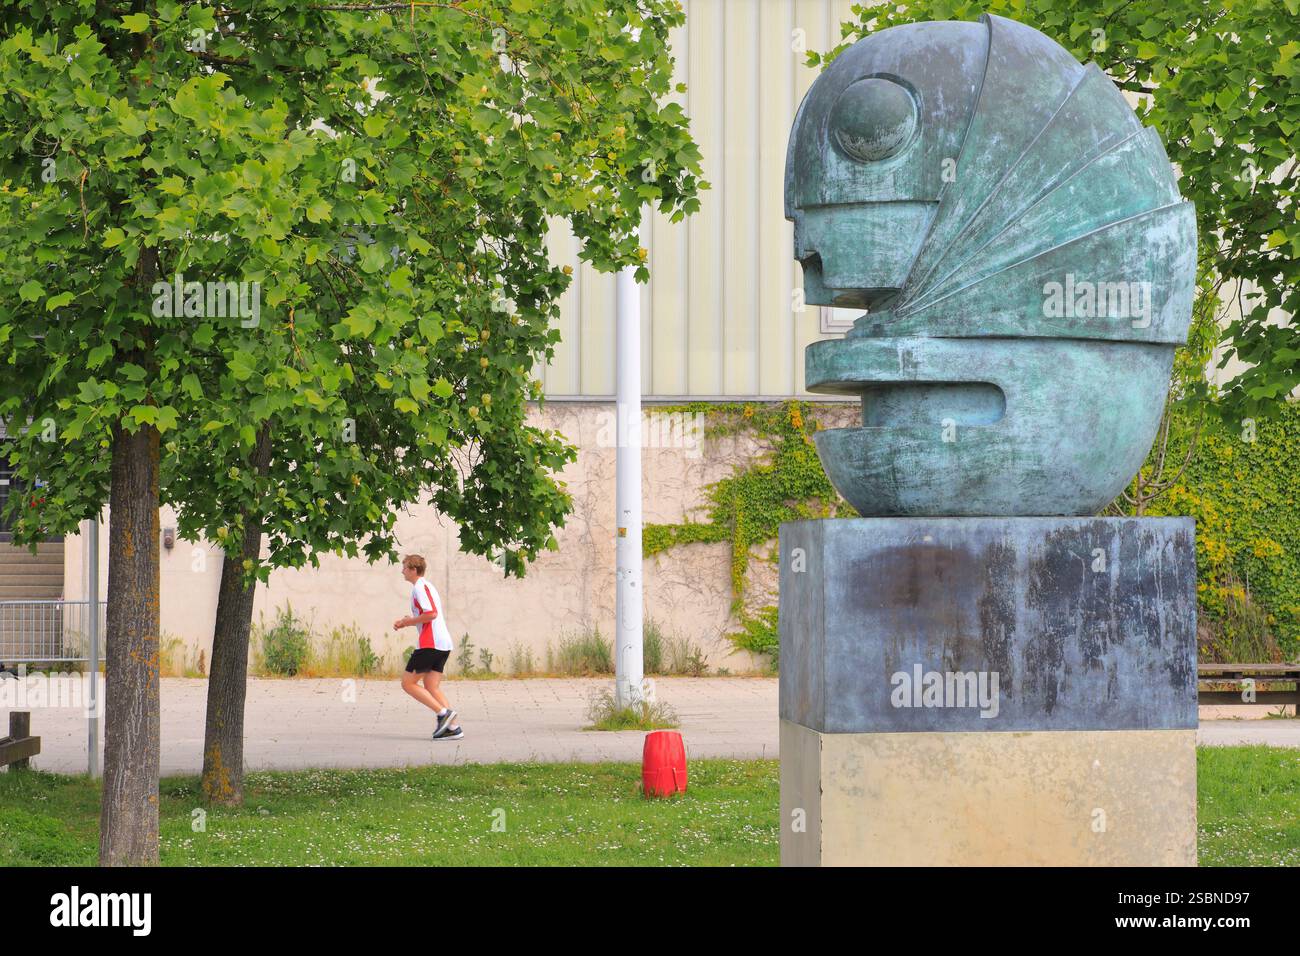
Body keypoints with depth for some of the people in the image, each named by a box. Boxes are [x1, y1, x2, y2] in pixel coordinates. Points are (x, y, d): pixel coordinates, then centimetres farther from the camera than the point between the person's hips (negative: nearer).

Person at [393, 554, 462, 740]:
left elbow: (431, 613, -20)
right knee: (431, 687, 8)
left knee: (408, 683, -3)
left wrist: (406, 622, -9)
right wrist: (407, 621, 19)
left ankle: (443, 712, -12)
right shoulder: (426, 586, 23)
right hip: (444, 644, 10)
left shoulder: (420, 587, -9)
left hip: (430, 643, -10)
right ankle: (453, 727, -3)